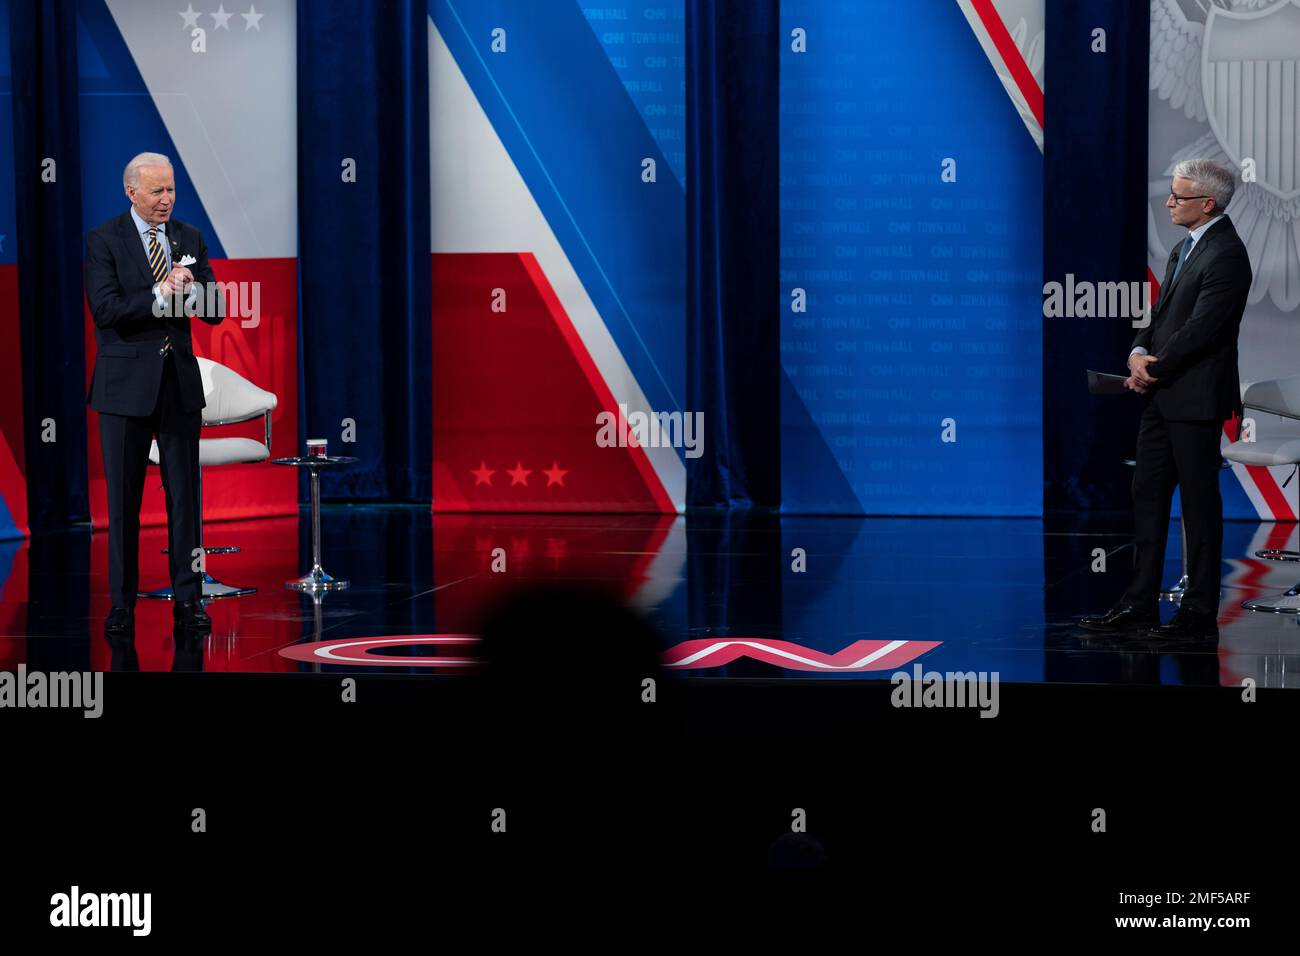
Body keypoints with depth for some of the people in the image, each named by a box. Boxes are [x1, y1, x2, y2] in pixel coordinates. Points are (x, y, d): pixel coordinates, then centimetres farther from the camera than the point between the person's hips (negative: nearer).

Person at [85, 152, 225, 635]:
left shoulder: (190, 239, 8)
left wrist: (191, 289, -16)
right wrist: (161, 293, -22)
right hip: (126, 383, -3)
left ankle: (188, 599, 10)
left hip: (179, 381, 3)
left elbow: (215, 311, 4)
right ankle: (122, 604, 10)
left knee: (185, 494, 4)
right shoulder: (103, 241, -4)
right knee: (123, 498, 3)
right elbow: (106, 310, -15)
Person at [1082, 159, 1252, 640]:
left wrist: (1151, 369, -12)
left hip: (1196, 400, -9)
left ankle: (1200, 614, 3)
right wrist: (1138, 353, -3)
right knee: (1148, 495, 10)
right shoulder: (1184, 250, 16)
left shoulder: (1225, 255, -15)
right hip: (1162, 394, 9)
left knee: (1199, 502, -3)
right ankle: (1140, 604, 16)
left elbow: (1201, 329, -20)